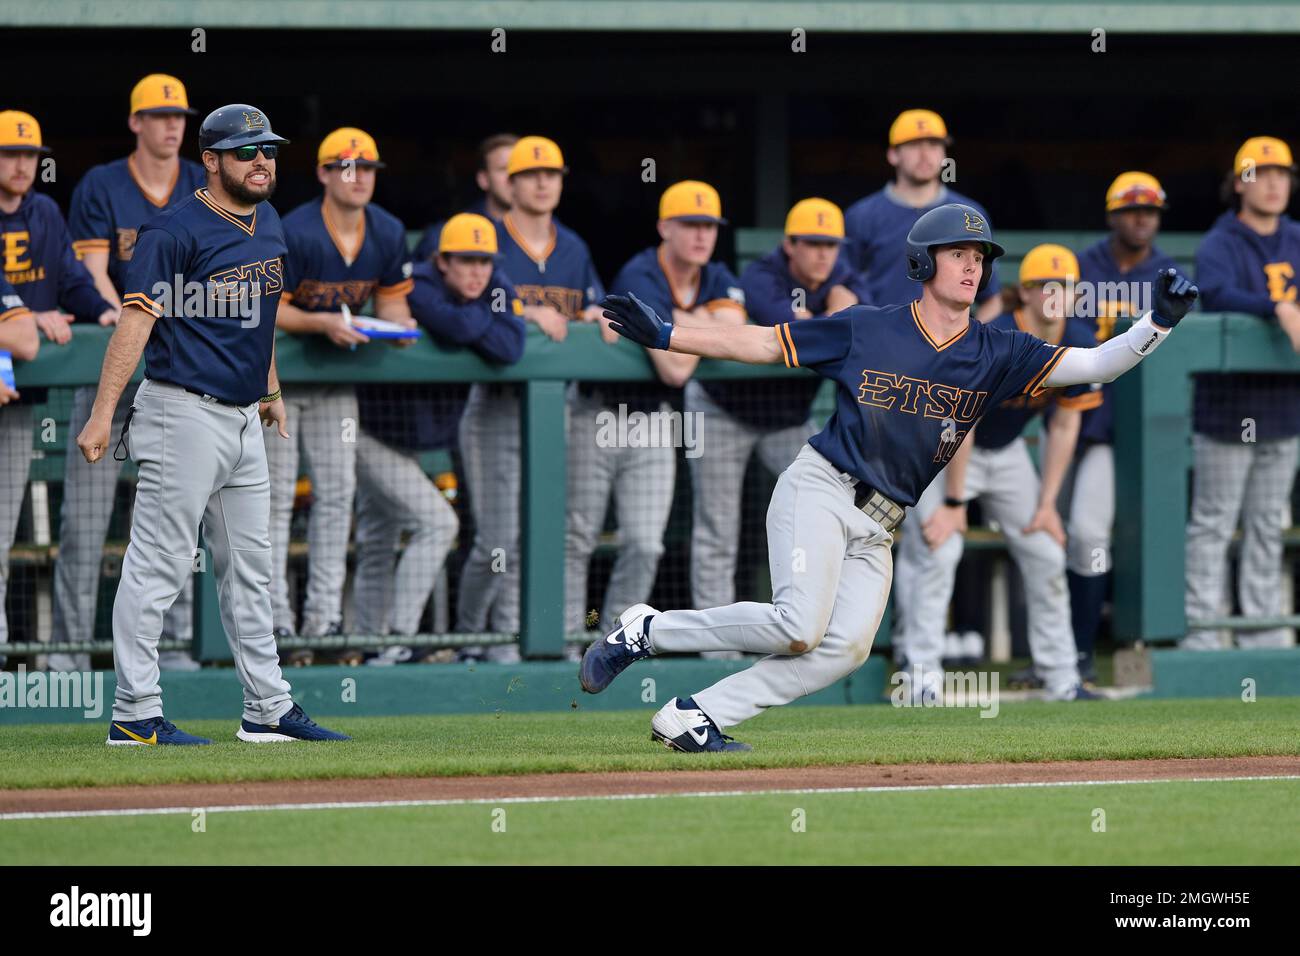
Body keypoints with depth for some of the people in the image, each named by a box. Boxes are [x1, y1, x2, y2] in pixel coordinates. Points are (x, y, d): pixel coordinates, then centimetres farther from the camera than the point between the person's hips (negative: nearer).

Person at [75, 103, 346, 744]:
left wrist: (272, 391, 28)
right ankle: (134, 714, -5)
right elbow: (135, 321, -19)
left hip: (243, 420, 9)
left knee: (249, 569, 13)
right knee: (159, 567, -7)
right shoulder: (174, 232, -13)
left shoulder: (267, 222, 12)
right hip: (184, 415, -9)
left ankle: (268, 709, 19)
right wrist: (102, 415, -24)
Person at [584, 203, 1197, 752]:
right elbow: (765, 343, 3)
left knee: (846, 646, -15)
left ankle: (693, 718, -9)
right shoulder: (867, 330, -2)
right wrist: (663, 336, -2)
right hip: (820, 488, -5)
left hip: (878, 529, 5)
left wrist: (1159, 322, -18)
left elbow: (1093, 365, -3)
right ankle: (645, 631, -5)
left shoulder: (996, 355, 5)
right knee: (799, 627, -23)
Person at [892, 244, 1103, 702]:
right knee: (938, 549, -21)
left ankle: (1061, 678, 12)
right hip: (943, 446, -6)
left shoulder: (1079, 344, -11)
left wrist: (1047, 502, -3)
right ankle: (923, 678, -19)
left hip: (1007, 450, 6)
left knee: (1045, 552, 4)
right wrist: (953, 503, -25)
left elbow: (1064, 426, -2)